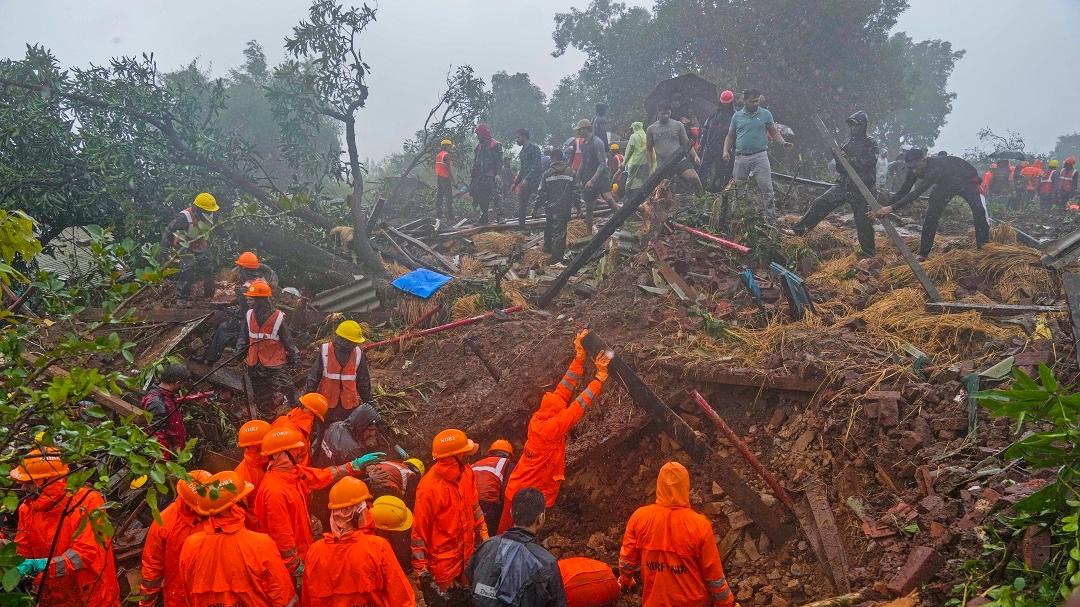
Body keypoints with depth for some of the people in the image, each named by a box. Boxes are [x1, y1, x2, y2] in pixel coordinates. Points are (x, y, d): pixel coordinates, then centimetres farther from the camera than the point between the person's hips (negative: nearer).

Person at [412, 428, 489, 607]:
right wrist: (421, 568, -17)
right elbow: (419, 529, -21)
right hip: (442, 563, -7)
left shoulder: (466, 473, -6)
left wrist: (483, 532, 12)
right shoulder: (430, 487, -28)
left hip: (467, 556, 7)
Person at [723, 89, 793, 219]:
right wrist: (726, 151, -3)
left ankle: (771, 217, -5)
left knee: (767, 189, -8)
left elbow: (774, 132, 9)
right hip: (741, 157, 2)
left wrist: (783, 143, -9)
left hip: (760, 156, -2)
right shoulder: (737, 116, 10)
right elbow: (730, 136, 13)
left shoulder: (766, 114, 7)